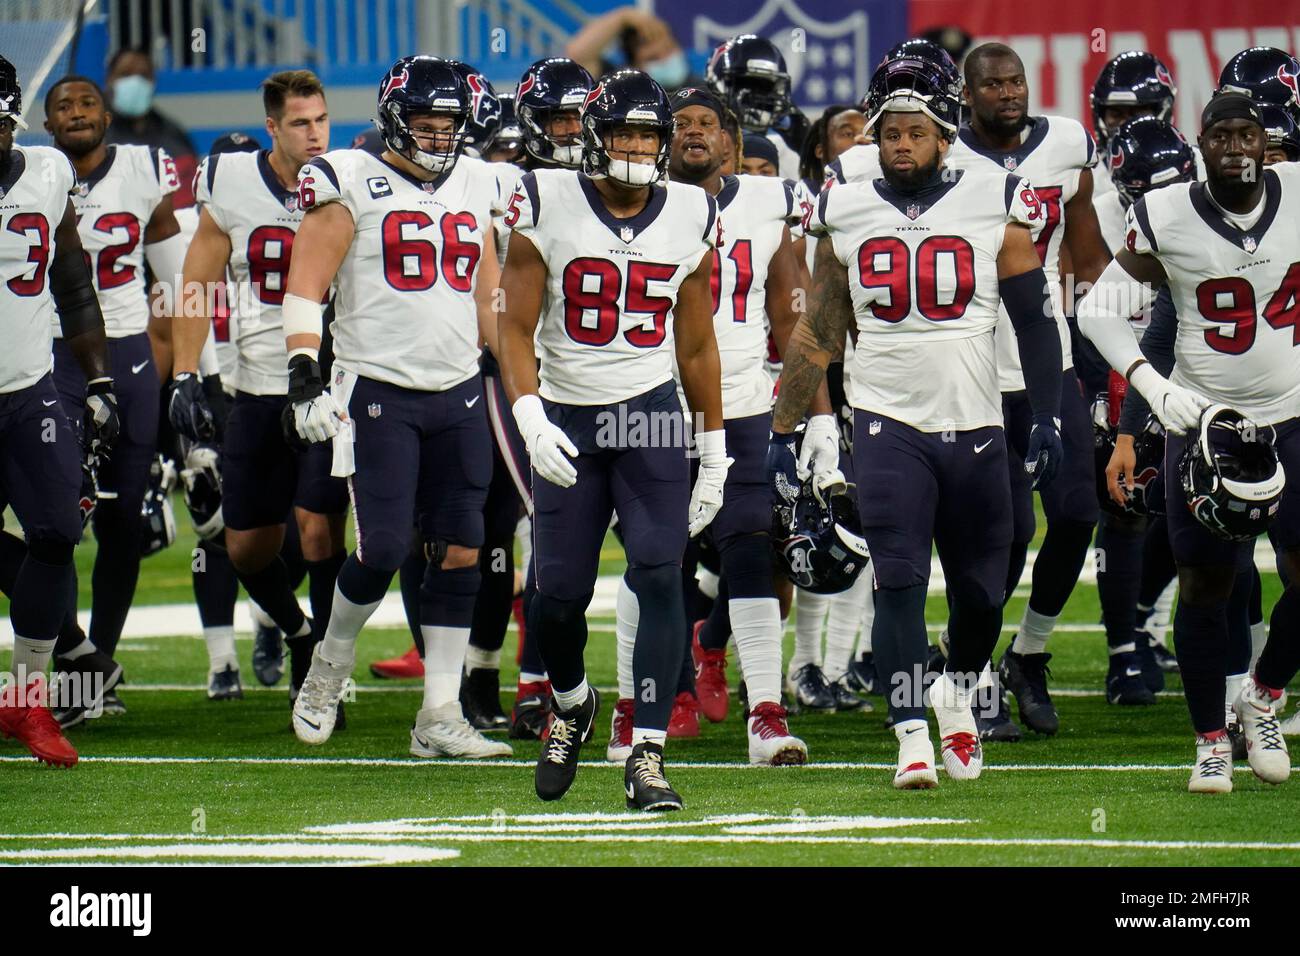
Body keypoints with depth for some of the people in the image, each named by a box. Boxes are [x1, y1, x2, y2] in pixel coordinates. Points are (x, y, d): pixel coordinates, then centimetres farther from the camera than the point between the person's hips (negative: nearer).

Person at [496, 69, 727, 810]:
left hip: (651, 413, 1)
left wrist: (715, 451, 12)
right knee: (559, 591, 0)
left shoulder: (692, 217, 3)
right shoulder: (548, 206, -5)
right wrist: (530, 418, -19)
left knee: (659, 575, -14)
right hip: (567, 415, -1)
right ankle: (572, 705, 32)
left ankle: (648, 756, -12)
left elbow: (697, 342, 12)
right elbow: (516, 327, -4)